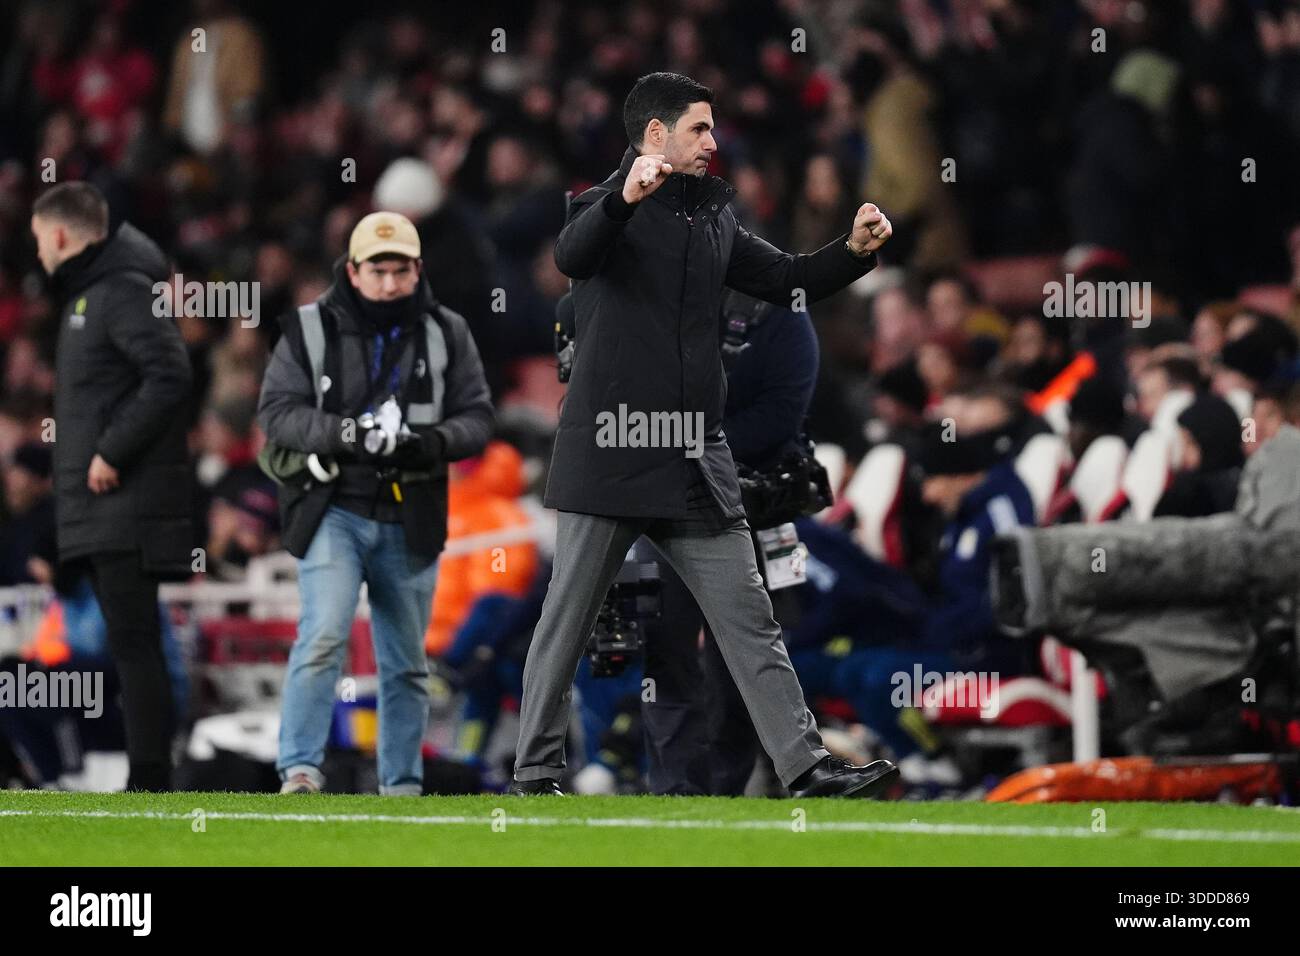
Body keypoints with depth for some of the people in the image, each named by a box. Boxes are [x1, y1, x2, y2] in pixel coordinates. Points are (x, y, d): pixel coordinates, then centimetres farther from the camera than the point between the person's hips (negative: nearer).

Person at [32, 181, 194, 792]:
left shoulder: (124, 291, -11)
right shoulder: (83, 295, 19)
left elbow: (169, 376, -22)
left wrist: (112, 452, -20)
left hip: (126, 506, -10)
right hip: (99, 512, 10)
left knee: (133, 643, -12)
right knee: (129, 644, 9)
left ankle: (149, 783, -14)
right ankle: (147, 782, 11)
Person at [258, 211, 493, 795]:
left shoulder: (445, 334, 5)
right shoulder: (310, 331, -2)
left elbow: (476, 420, 3)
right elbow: (276, 412, -7)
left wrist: (429, 443, -18)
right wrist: (346, 433, -23)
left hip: (410, 521, 3)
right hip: (333, 511, -3)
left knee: (406, 661, 10)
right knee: (323, 636, -19)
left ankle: (402, 785, 20)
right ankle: (300, 769, -21)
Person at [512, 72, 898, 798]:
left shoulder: (713, 219, 14)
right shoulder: (608, 208, -5)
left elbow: (787, 280, 19)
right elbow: (572, 257, -26)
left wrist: (853, 252, 0)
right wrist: (625, 200, -45)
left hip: (696, 462, 6)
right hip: (611, 457, -6)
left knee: (750, 621, 2)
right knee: (569, 619, 1)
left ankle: (806, 766, -1)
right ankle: (538, 772, 10)